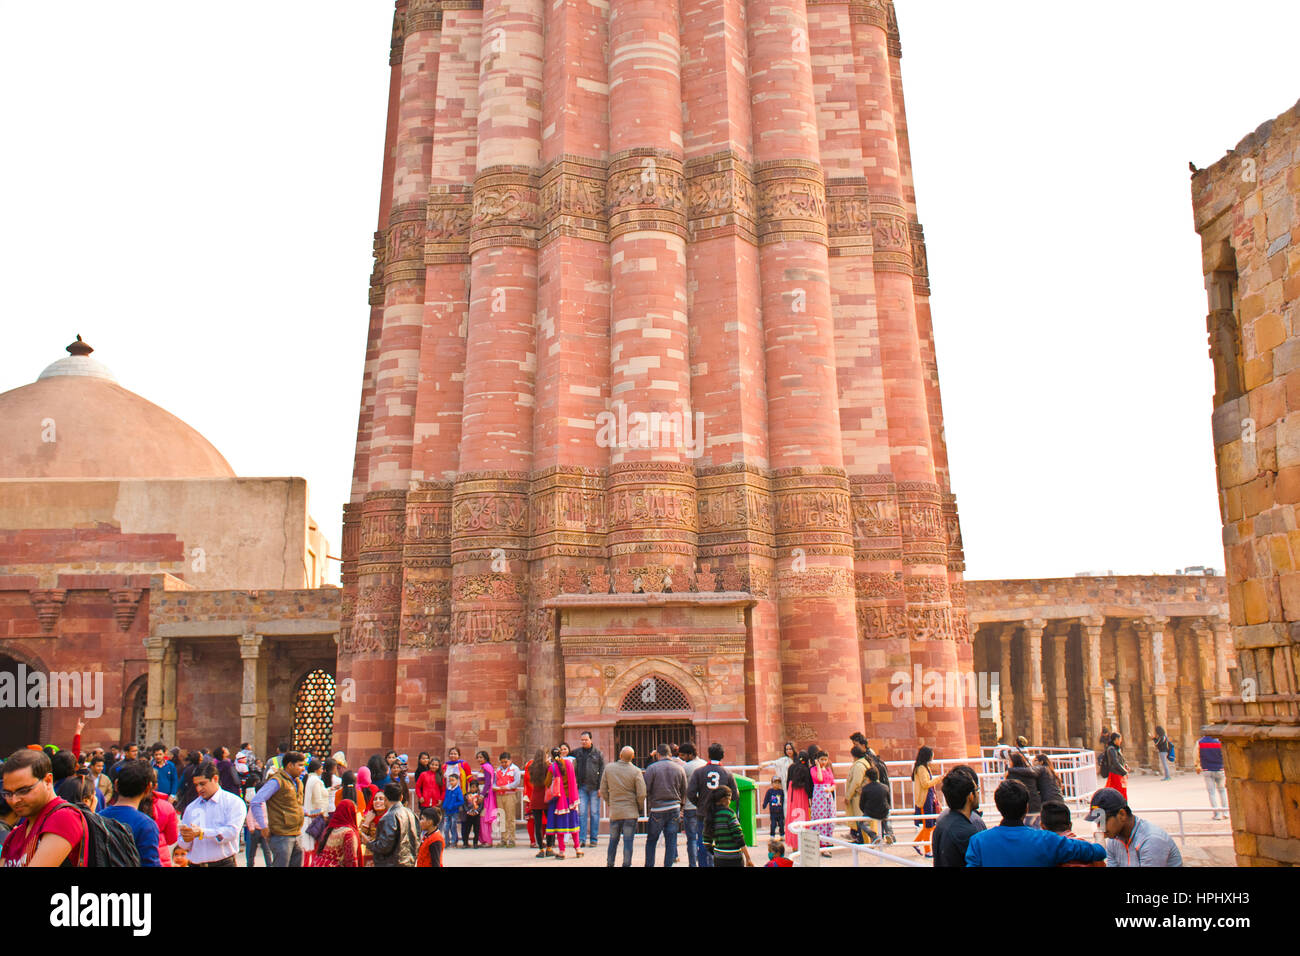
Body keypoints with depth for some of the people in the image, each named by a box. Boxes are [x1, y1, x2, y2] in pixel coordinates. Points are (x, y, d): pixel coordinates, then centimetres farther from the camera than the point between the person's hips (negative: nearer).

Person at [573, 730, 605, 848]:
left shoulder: (598, 753, 1)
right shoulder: (577, 752, 9)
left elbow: (602, 770, -1)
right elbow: (575, 770, 16)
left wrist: (600, 787, -7)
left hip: (594, 787, -2)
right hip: (582, 787, 2)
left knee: (594, 813, 2)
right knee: (582, 813, 0)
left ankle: (593, 839, 9)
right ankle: (582, 839, 2)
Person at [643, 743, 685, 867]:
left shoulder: (652, 768, -7)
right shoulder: (679, 768, 3)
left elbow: (645, 790, -8)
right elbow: (684, 791, 10)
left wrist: (648, 808, 5)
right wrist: (680, 807, 20)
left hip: (657, 810, -3)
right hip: (674, 809, 3)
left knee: (651, 841, 9)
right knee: (671, 842, 7)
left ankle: (649, 865, 10)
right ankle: (668, 864, 7)